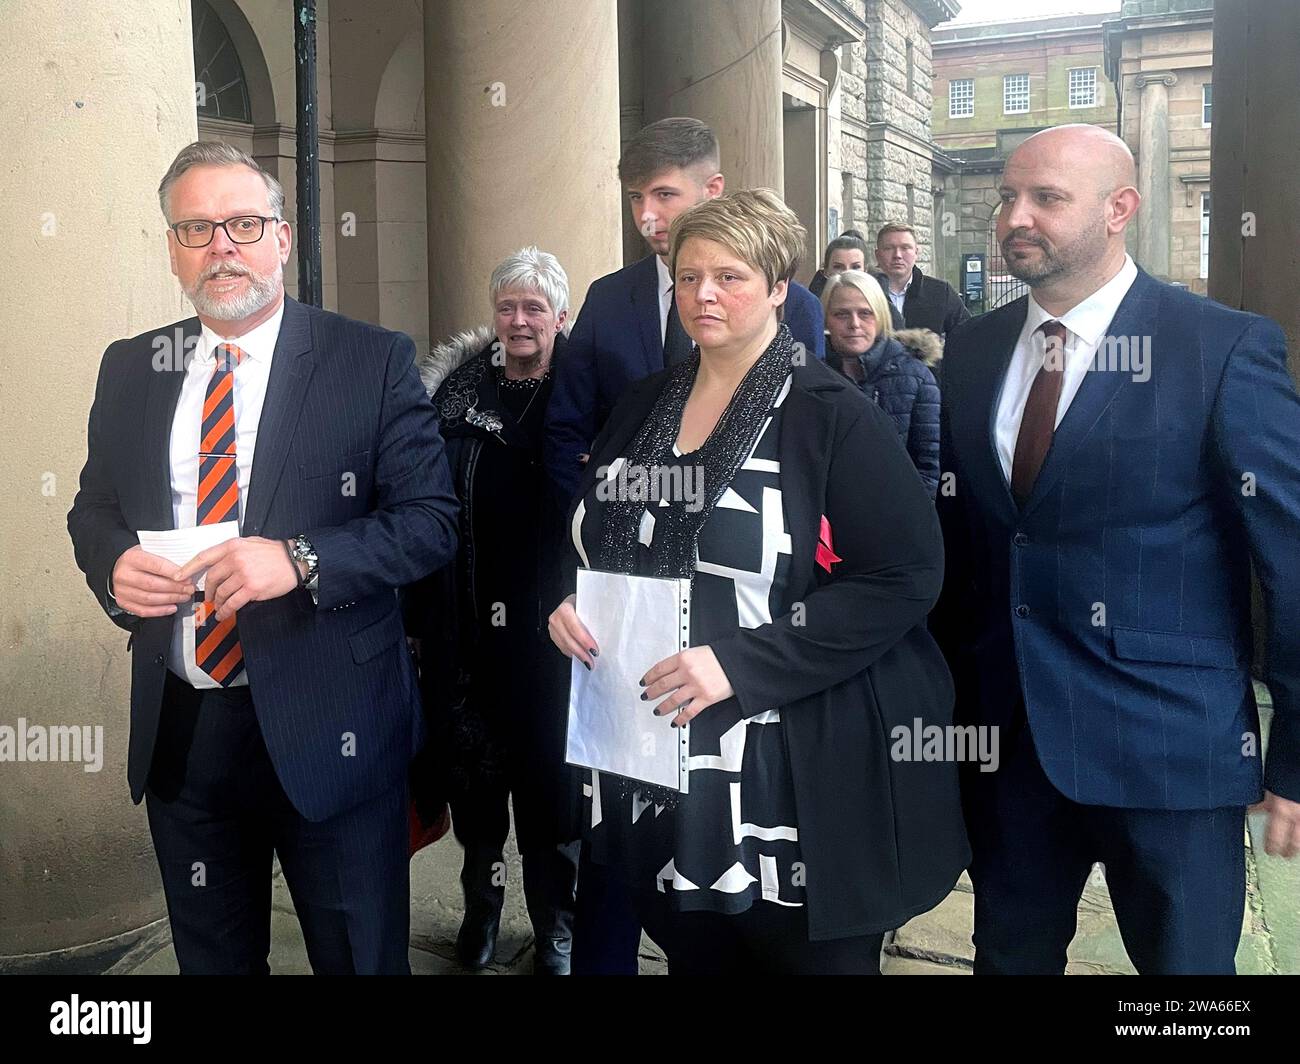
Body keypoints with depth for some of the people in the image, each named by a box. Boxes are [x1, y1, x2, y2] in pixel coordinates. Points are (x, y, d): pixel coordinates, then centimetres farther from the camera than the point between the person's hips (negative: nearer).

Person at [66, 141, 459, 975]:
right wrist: (112, 562, -8)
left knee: (361, 955, 12)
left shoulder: (374, 361, -6)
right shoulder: (129, 369, 7)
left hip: (324, 727, -4)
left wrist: (300, 561, -23)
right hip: (176, 731, 4)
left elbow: (432, 520, -9)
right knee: (211, 958, 21)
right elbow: (94, 506, 16)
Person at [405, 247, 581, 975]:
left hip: (544, 619, -2)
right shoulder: (456, 383, 5)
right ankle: (482, 900, 35)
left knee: (547, 768, 5)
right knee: (471, 759, 13)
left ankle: (557, 924, 23)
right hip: (465, 618, 3)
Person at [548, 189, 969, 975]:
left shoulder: (834, 415, -10)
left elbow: (904, 577, -17)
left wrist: (739, 665, -23)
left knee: (808, 959, 10)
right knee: (694, 958, 19)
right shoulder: (644, 408, 10)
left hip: (798, 783, -5)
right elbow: (593, 547, 20)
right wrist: (568, 602, -3)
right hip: (660, 777, 6)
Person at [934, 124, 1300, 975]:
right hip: (1006, 737, 5)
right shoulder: (975, 351, 5)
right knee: (1010, 953, 18)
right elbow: (958, 531, 9)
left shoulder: (1226, 350, -10)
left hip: (1167, 746, -4)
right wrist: (948, 696, 8)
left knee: (1185, 957, 12)